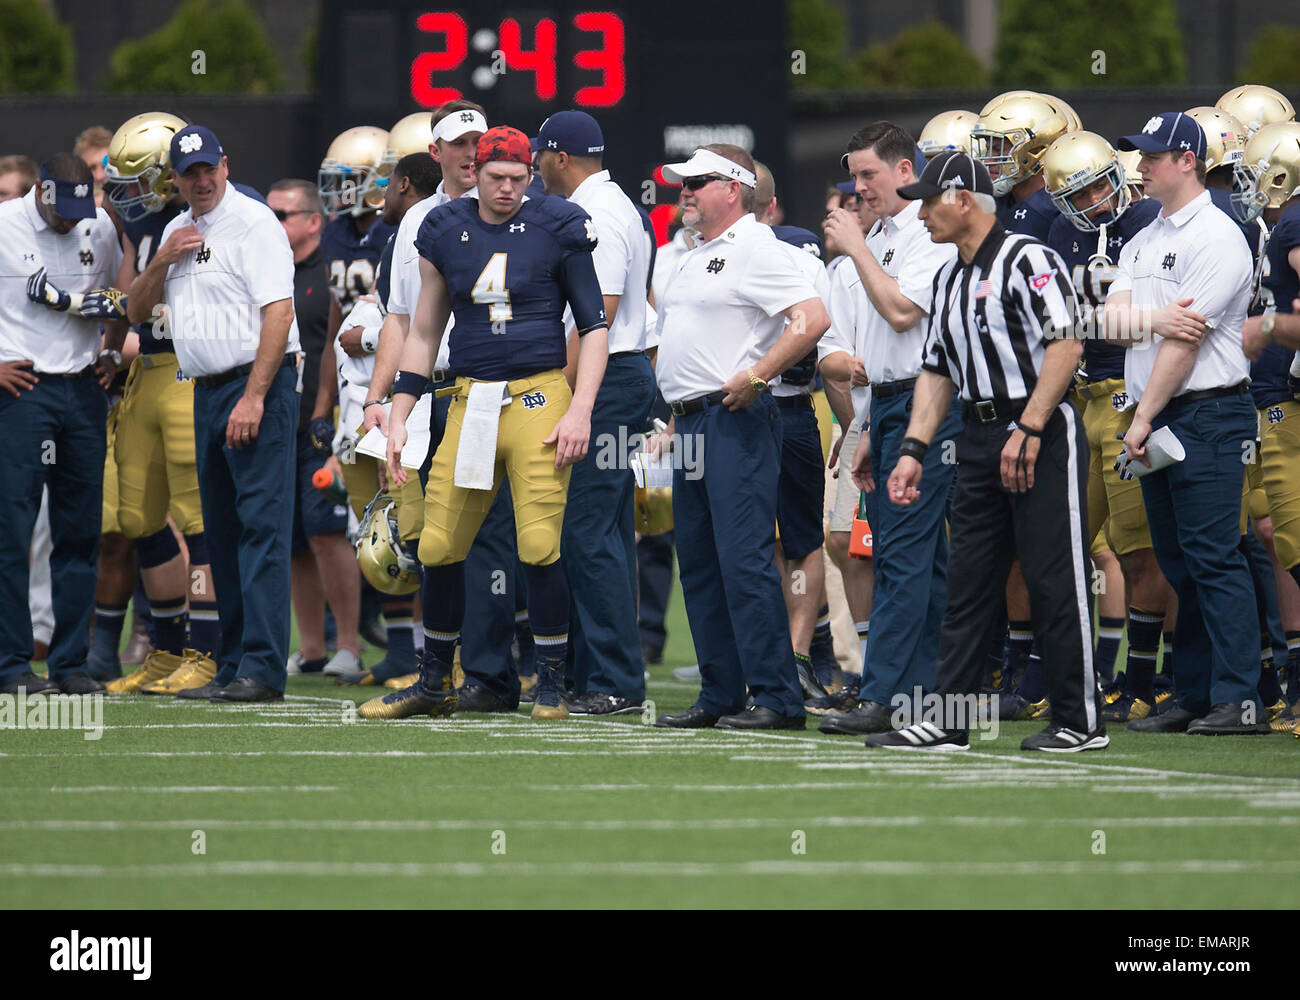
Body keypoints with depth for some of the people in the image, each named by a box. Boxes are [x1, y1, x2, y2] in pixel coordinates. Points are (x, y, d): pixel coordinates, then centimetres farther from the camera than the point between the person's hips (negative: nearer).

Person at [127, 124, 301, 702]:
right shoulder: (178, 232, 17)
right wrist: (163, 260, 0)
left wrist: (254, 397, -22)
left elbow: (278, 310, -16)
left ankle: (262, 670, -19)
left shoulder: (253, 223, -8)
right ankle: (233, 668, 13)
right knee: (222, 530, 9)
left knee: (262, 524, -13)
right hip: (207, 393, 9)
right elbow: (137, 311, 19)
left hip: (258, 384, -9)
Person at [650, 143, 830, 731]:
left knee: (744, 560, -13)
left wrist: (756, 375, -21)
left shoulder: (756, 249, -9)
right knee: (698, 563, 10)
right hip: (691, 423, 10)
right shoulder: (693, 258, 20)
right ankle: (720, 695, 14)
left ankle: (777, 697, -12)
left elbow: (812, 320, -20)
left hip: (736, 419, -10)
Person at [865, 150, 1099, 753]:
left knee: (1054, 579, -5)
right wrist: (914, 448, 10)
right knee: (968, 579, 7)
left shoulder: (1027, 260, -10)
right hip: (979, 438, 9)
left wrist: (1028, 430, -21)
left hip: (1043, 434, -9)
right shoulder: (949, 280, 17)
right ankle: (947, 720, 9)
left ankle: (1079, 721, 1)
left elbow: (1066, 345, -18)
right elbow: (938, 371, 20)